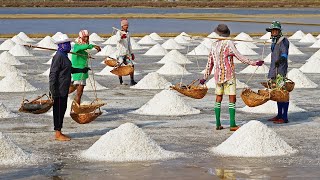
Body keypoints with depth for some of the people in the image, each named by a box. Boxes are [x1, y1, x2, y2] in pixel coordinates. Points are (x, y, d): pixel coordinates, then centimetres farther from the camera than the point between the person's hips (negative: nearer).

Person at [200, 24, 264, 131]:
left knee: (218, 99, 12)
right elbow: (239, 57, -13)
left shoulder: (215, 46, 9)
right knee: (232, 99, -5)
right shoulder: (228, 44, -9)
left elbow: (210, 63, 15)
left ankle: (218, 124, 12)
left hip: (218, 76, 6)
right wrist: (253, 63, -10)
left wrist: (205, 77, 23)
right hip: (228, 75, -6)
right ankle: (232, 124, -11)